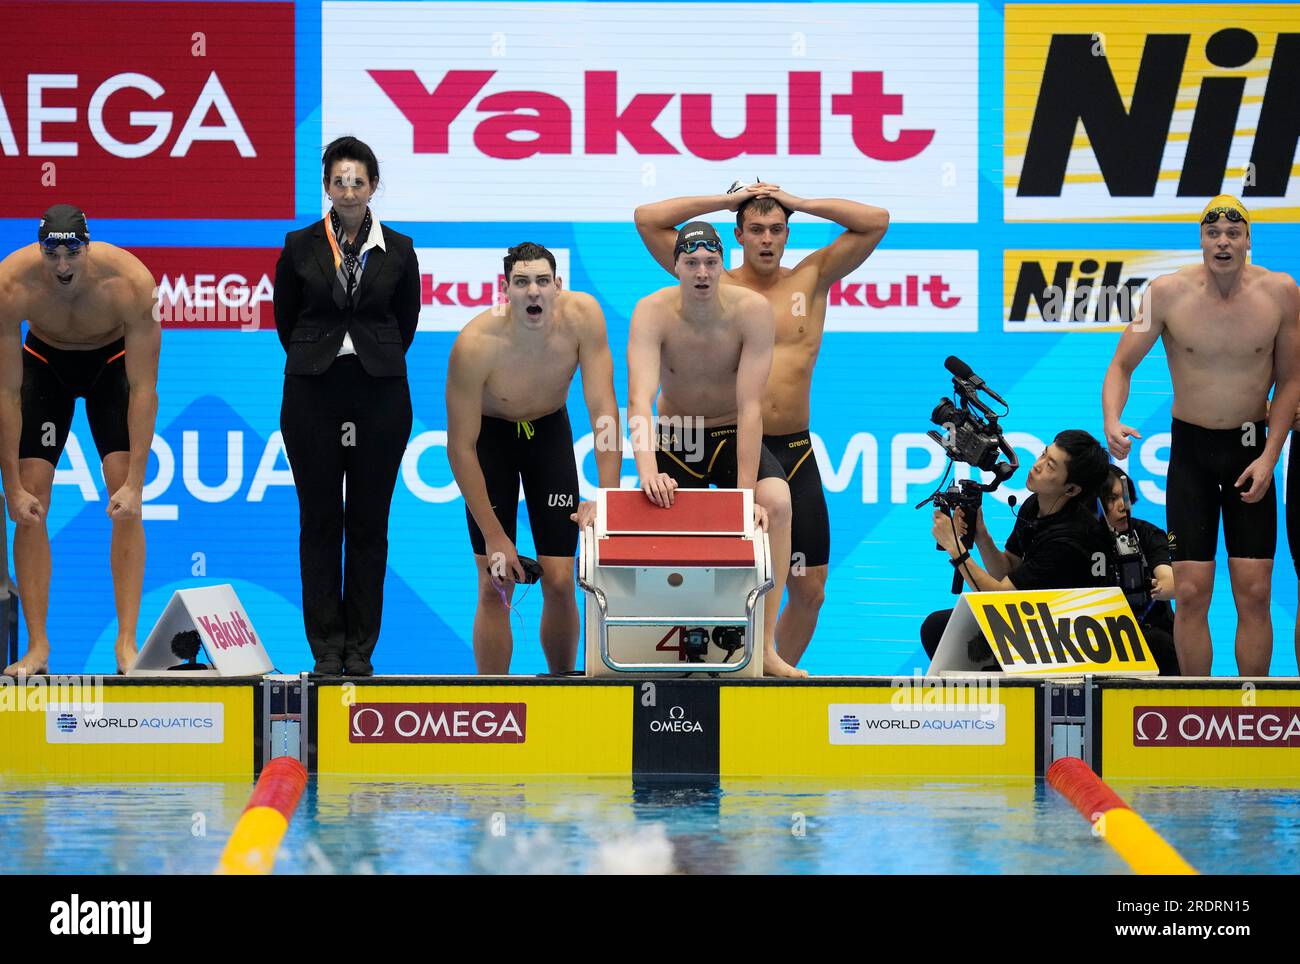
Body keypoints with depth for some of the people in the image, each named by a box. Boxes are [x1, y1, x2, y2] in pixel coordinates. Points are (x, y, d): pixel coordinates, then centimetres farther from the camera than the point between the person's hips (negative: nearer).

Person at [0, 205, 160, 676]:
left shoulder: (130, 281, -35)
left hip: (112, 360, -1)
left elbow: (143, 388, -29)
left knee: (126, 502, -15)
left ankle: (127, 642, -12)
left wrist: (135, 481, -32)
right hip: (45, 360, 1)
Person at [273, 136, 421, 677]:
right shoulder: (300, 246, 2)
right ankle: (326, 648, 7)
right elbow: (285, 320, 11)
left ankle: (361, 648, 9)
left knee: (369, 523, 3)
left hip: (379, 394, 0)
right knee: (319, 520, 2)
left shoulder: (397, 250, 3)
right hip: (313, 394, 0)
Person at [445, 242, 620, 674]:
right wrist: (493, 534, -24)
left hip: (549, 429, 2)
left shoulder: (582, 315, -27)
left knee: (559, 582, -1)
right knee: (495, 586, -8)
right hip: (490, 433, -2)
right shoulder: (475, 345, -33)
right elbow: (460, 447, -26)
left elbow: (602, 406, -24)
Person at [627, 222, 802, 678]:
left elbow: (750, 406, -26)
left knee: (777, 503, -27)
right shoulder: (652, 313, -21)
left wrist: (747, 493, -32)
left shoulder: (752, 311, -22)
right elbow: (640, 398, -33)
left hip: (734, 435, -1)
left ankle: (764, 646, -25)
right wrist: (647, 468, -50)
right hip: (675, 436, 2)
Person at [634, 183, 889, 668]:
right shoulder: (714, 284, 4)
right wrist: (727, 200, 2)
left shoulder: (812, 279, 9)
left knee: (810, 591, 4)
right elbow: (647, 219, -1)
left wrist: (799, 203, 4)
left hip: (795, 453, 3)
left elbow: (876, 222, 5)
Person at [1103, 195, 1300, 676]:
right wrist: (1112, 422, -23)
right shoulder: (1169, 293, -11)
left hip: (1250, 445, 0)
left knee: (1254, 591, -2)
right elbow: (1121, 365, -3)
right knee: (1191, 592, -3)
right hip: (1190, 447, 0)